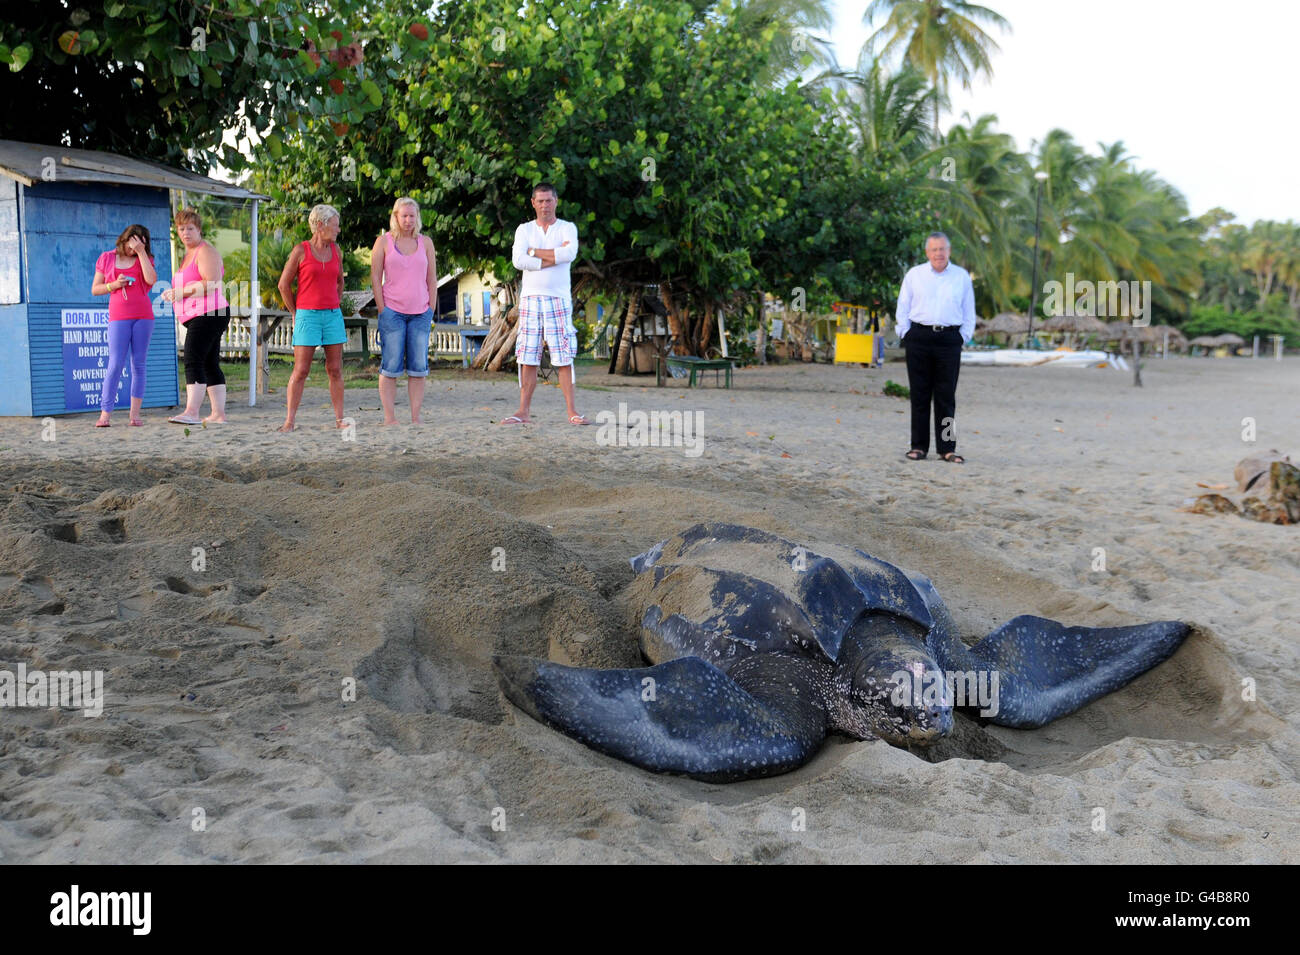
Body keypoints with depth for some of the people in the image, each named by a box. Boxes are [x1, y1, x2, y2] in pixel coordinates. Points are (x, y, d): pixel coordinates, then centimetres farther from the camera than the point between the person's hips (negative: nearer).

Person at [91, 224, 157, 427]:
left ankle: (135, 413, 5)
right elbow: (95, 289, 9)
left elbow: (151, 280, -11)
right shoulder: (106, 259, 8)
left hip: (143, 316, 1)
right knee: (115, 364, -10)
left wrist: (141, 252, -11)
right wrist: (114, 285, -9)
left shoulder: (144, 259, 9)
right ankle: (105, 414, -12)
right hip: (119, 317, -1)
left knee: (138, 364, 2)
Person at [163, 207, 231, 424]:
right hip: (200, 317, 11)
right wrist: (173, 294, 14)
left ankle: (192, 412, -27)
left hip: (208, 314, -11)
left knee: (193, 361, -19)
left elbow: (211, 284, -19)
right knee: (210, 365, 9)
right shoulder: (189, 254, 23)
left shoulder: (205, 251, -7)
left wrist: (180, 292, -16)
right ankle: (218, 413, 10)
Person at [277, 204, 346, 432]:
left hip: (332, 317, 4)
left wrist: (335, 308, 14)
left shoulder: (335, 250, 9)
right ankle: (289, 421, -2)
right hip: (307, 317, -4)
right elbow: (284, 284, 0)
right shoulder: (301, 250, -5)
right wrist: (296, 314, 2)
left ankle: (339, 420, 7)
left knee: (335, 370, 3)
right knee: (301, 371, -6)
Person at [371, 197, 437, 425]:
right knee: (391, 367, -3)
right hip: (392, 311, -3)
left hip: (420, 312, 3)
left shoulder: (425, 242, 11)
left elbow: (432, 280, 12)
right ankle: (389, 417, 2)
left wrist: (431, 310, 5)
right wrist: (382, 310, -5)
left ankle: (416, 418, 8)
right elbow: (375, 278, 2)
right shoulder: (384, 241, 3)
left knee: (418, 367, 2)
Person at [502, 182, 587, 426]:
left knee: (564, 359, -3)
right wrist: (553, 258, -10)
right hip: (530, 299, 2)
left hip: (559, 299, -2)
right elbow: (518, 261, -7)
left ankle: (572, 412, -2)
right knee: (528, 359, 0)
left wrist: (535, 252, -8)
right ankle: (523, 412, 3)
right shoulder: (524, 230, 10)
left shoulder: (567, 228, 6)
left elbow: (570, 253, -16)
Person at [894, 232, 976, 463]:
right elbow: (903, 308, 11)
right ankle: (919, 446, 6)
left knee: (946, 395, -1)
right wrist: (906, 334, 2)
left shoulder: (962, 276, 10)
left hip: (949, 338, 0)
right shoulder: (914, 275, 9)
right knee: (919, 394, 1)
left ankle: (947, 448, 3)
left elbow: (969, 312, 13)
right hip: (919, 337, 0)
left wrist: (964, 337, 4)